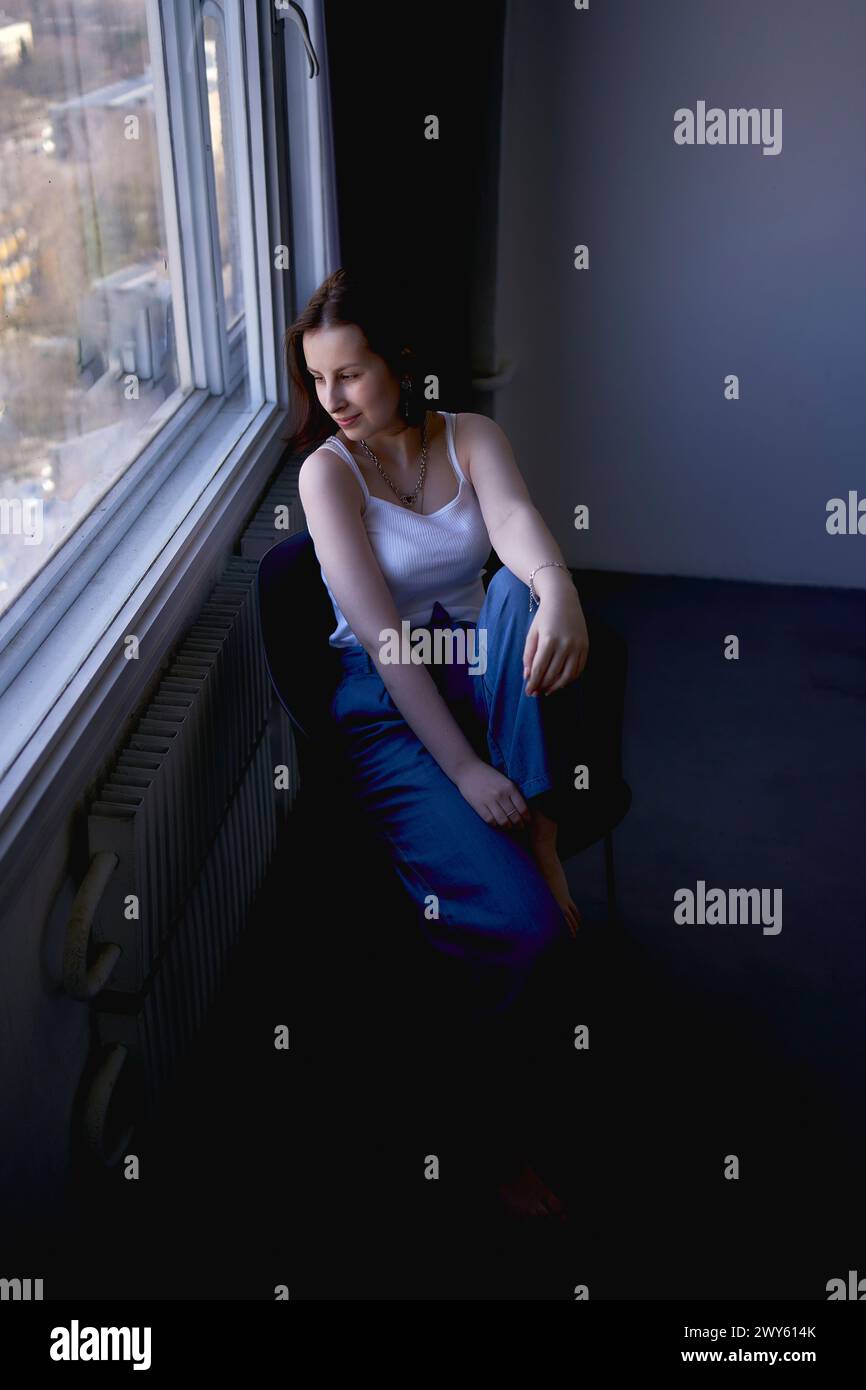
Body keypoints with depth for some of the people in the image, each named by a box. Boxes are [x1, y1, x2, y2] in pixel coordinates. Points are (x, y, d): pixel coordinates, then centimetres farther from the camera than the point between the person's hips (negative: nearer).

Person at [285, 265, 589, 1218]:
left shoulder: (470, 437, 4)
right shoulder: (326, 469, -7)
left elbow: (515, 519, -19)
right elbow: (381, 632, -17)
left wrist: (556, 589, -45)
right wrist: (463, 770, -25)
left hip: (480, 675, 4)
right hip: (386, 707, -4)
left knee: (521, 596, -33)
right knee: (513, 921, -25)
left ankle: (541, 833, -23)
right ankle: (496, 1118, 0)